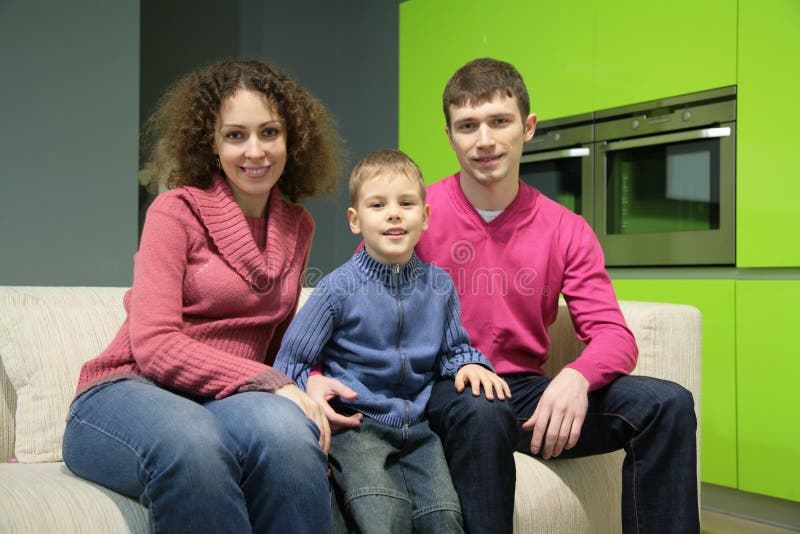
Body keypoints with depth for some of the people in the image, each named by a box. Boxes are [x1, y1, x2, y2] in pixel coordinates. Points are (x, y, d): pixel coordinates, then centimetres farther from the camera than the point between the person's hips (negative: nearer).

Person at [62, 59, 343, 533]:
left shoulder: (297, 227, 13)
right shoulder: (178, 211, -4)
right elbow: (153, 345, -14)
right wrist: (270, 383, -22)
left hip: (229, 403, 4)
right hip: (129, 391, -3)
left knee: (287, 429, -35)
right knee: (193, 444, -41)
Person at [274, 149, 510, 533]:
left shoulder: (439, 285, 7)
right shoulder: (338, 288, -4)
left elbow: (452, 347, 21)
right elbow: (289, 363, 1)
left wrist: (467, 364, -1)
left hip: (418, 424, 4)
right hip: (357, 423, -3)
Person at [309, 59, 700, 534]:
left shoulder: (567, 231, 4)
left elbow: (613, 334, -3)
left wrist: (577, 377, -26)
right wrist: (316, 376, -24)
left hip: (524, 389, 4)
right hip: (440, 392, -3)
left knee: (668, 404, -14)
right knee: (484, 412, -39)